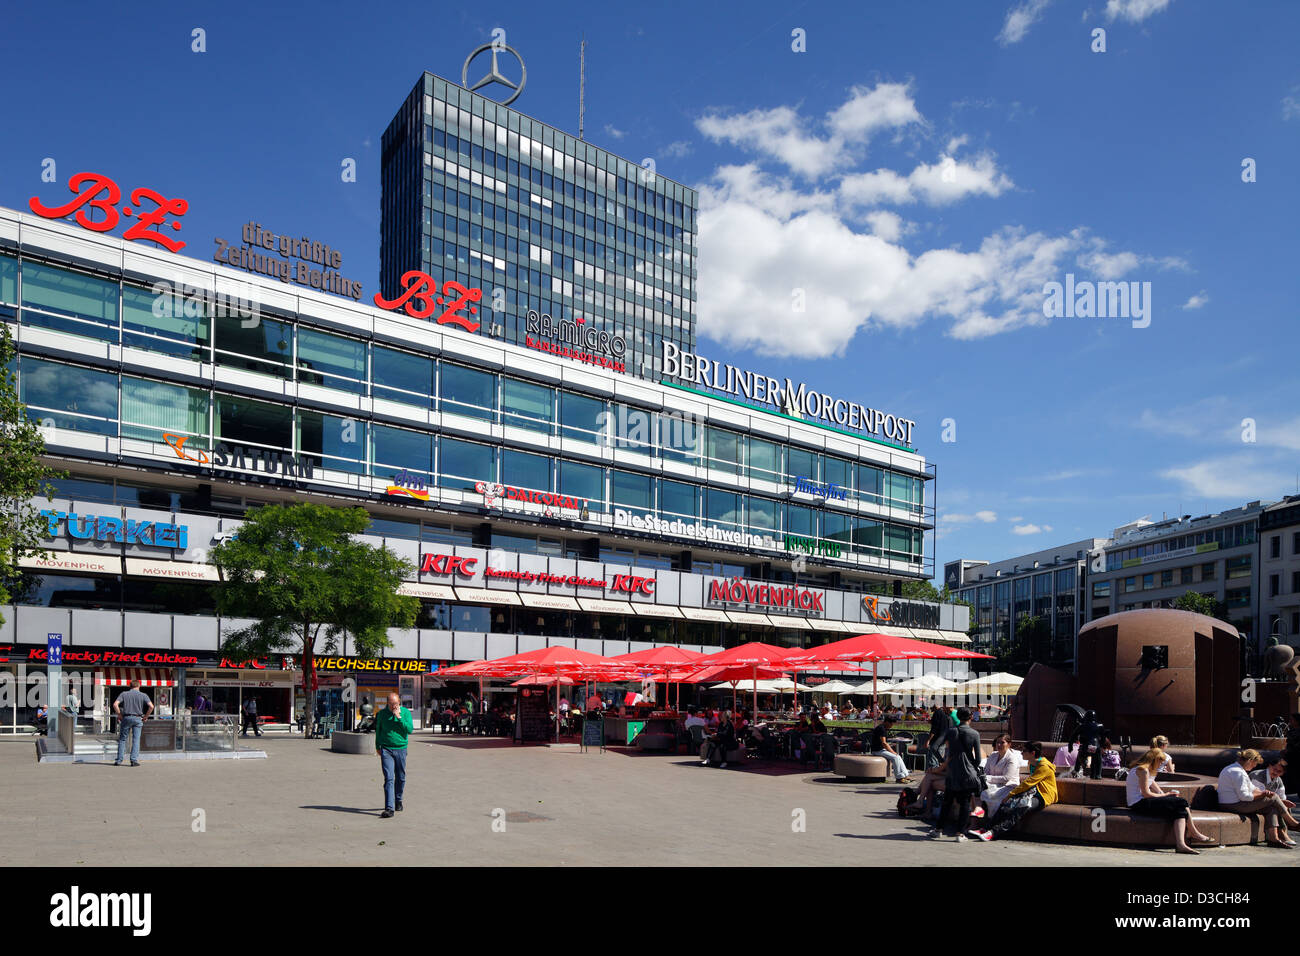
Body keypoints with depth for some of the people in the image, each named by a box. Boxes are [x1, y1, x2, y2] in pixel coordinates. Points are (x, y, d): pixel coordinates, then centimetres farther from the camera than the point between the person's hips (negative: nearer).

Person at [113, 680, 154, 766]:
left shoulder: (124, 694, 6)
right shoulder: (143, 695, 4)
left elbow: (115, 704, -8)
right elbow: (151, 706, -9)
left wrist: (119, 715, 2)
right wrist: (145, 717, 3)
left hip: (126, 718, 1)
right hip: (138, 718, -1)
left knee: (122, 739, 10)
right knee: (136, 740, 3)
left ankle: (119, 760, 8)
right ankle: (134, 760, -2)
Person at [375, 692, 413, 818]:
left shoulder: (405, 712, -1)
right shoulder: (382, 714, 1)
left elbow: (410, 730, -11)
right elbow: (378, 730, 15)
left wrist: (399, 717, -17)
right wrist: (377, 746, 20)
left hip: (401, 749, 1)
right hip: (386, 750, -1)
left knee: (401, 778, 12)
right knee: (389, 778, -11)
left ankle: (398, 801, 34)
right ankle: (389, 808, -16)